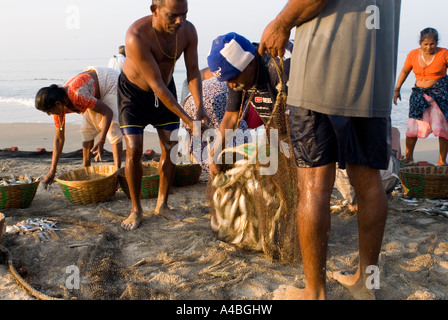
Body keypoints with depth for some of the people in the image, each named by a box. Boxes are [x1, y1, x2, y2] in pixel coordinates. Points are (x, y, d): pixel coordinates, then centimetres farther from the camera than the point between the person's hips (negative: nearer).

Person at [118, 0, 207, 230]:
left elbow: (192, 71, -12)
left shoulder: (188, 31, -20)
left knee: (171, 149, 1)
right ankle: (136, 210, 6)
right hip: (133, 91, -4)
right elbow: (157, 85, -34)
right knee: (134, 150, -11)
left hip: (166, 90, 5)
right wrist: (187, 121, -34)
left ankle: (162, 205, 17)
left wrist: (199, 107, -29)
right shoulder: (137, 36, -36)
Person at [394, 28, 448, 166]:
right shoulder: (413, 55, 3)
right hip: (420, 93, 2)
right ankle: (408, 156, 9)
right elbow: (404, 71, 16)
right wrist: (397, 89, 15)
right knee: (414, 124, -5)